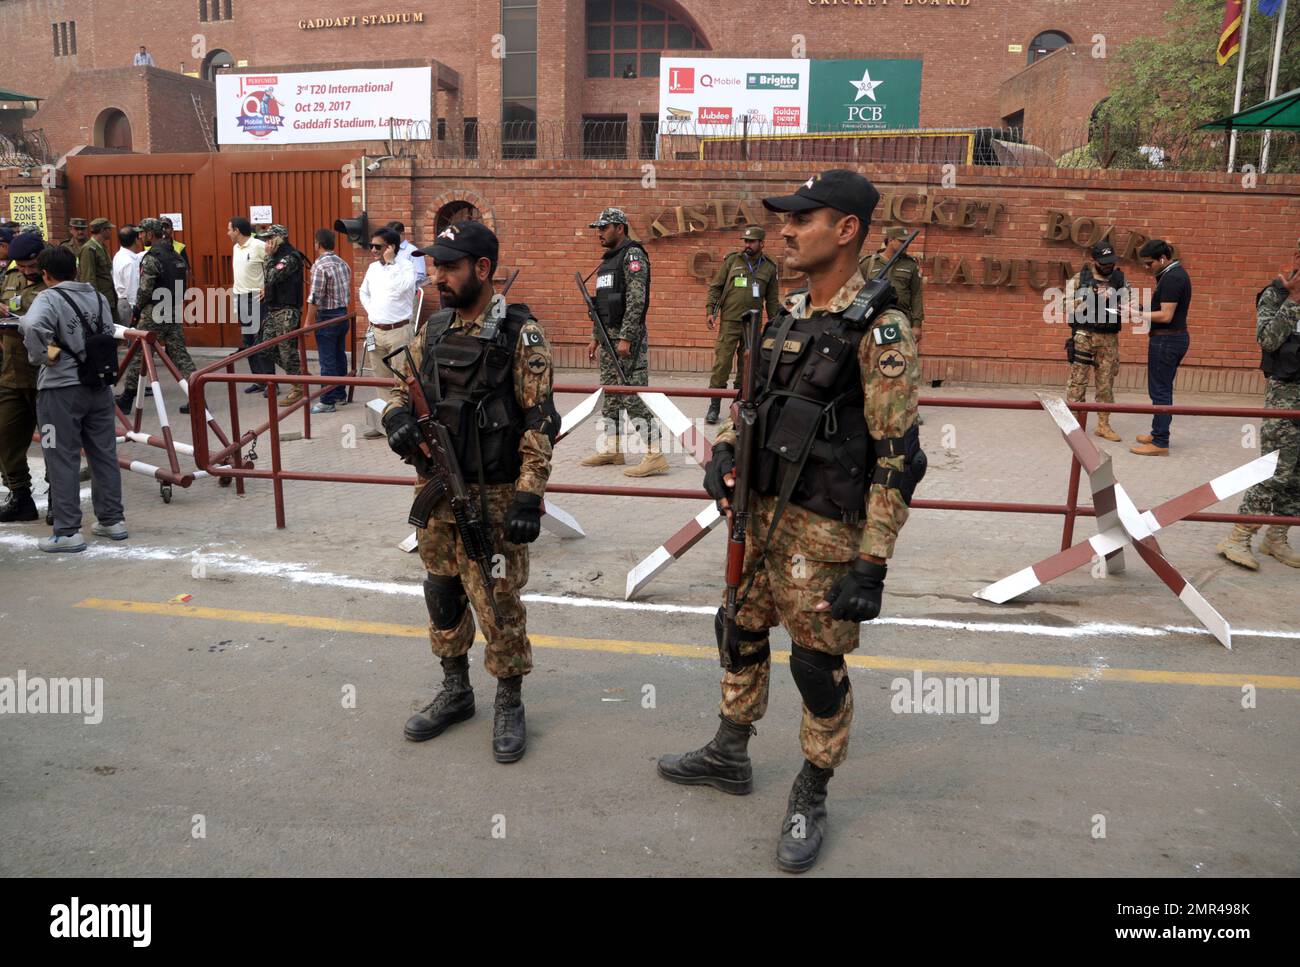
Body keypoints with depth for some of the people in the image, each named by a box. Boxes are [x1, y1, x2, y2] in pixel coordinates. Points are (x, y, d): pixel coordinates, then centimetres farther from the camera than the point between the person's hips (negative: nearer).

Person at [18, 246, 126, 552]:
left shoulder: (48, 298, -10)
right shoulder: (98, 297, 8)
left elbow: (33, 326, -28)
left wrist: (43, 354, -14)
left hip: (61, 389, -5)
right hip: (99, 386, 6)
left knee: (63, 461, 2)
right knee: (105, 455, 13)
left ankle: (67, 532, 6)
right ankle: (112, 520, 21)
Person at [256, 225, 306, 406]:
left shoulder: (290, 257, -13)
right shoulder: (278, 256, 15)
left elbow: (273, 277, -22)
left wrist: (270, 256, -12)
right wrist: (268, 290, 5)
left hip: (287, 311, -10)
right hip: (274, 309, 10)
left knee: (287, 349, -6)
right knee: (269, 346, 12)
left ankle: (298, 389, 3)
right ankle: (300, 373, 22)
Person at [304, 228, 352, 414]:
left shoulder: (319, 266, -16)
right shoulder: (343, 264, 7)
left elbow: (315, 298, -18)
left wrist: (308, 322, -12)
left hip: (327, 317, -8)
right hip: (343, 314, 8)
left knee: (327, 361, -3)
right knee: (340, 356, 15)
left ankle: (327, 401, 1)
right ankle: (340, 394, 23)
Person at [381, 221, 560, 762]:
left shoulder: (520, 335, -11)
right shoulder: (433, 331, 8)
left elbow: (539, 423, -14)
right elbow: (401, 389, 17)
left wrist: (529, 496, -20)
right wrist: (398, 417, -7)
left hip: (493, 498, -6)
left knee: (498, 603, 1)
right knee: (443, 594, 16)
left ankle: (509, 704, 21)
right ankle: (455, 692, 35)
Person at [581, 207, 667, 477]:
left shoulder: (633, 255, -10)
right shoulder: (608, 260, 19)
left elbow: (636, 300, -19)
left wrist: (626, 338, -23)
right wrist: (595, 337, 20)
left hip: (628, 336, -10)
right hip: (609, 335, 10)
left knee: (634, 395, -13)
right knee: (610, 393, 13)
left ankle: (655, 455, -12)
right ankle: (612, 448, 22)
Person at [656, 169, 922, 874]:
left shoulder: (878, 331, -16)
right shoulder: (789, 314, 8)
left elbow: (896, 459, -18)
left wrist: (870, 567, -19)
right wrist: (723, 451, -1)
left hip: (823, 530, -8)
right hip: (761, 513, 8)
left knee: (817, 665, 6)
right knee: (740, 633, 20)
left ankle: (811, 799, 29)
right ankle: (729, 757, 42)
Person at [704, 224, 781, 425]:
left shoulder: (769, 267, 10)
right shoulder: (732, 260, 5)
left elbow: (772, 299, 15)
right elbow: (715, 286, 6)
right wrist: (711, 310, -4)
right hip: (729, 321, -2)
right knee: (722, 362, -7)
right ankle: (714, 407, -2)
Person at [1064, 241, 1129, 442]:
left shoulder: (1119, 280, 7)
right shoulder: (1079, 279, -2)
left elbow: (1125, 308, 2)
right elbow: (1070, 307, -7)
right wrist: (1093, 298, -17)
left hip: (1109, 339, 3)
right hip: (1083, 336, -3)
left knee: (1106, 383, 7)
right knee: (1078, 381, -2)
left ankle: (1103, 425, 15)